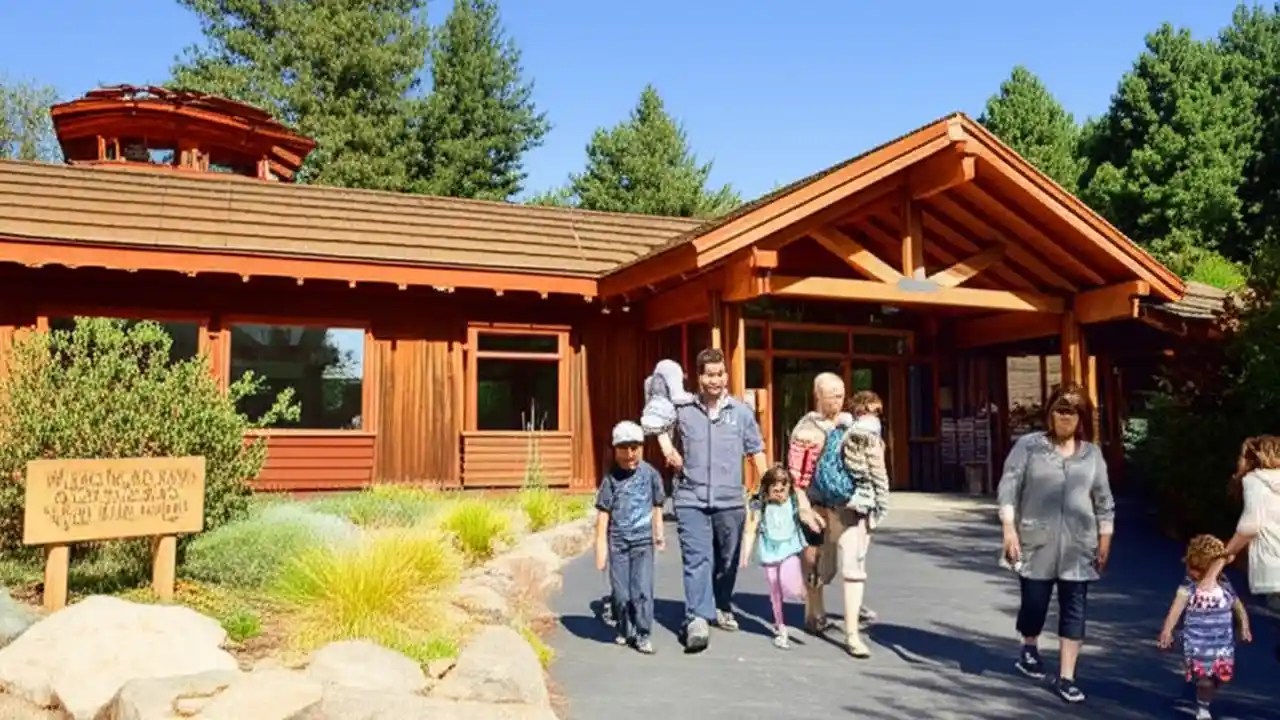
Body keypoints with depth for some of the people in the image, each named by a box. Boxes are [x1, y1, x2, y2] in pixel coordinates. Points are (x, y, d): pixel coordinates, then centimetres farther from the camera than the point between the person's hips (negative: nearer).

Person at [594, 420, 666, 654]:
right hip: (618, 542, 0)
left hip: (643, 541, 0)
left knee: (642, 590, -7)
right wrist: (601, 547, -3)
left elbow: (656, 506, 11)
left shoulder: (650, 473, 0)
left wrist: (659, 534, 13)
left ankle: (643, 635, 5)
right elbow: (603, 513, -1)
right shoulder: (611, 478, -2)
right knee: (621, 593, 5)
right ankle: (624, 631, 25)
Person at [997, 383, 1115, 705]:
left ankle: (1066, 677, 10)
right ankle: (1029, 648, 35)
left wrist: (1105, 540, 9)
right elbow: (1008, 487, -5)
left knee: (1074, 609, 2)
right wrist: (1009, 528, -13)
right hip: (1036, 542, -2)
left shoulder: (1092, 454, 8)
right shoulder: (1028, 445, -1)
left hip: (1078, 545, 3)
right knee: (1034, 603, 5)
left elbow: (1103, 501, 13)